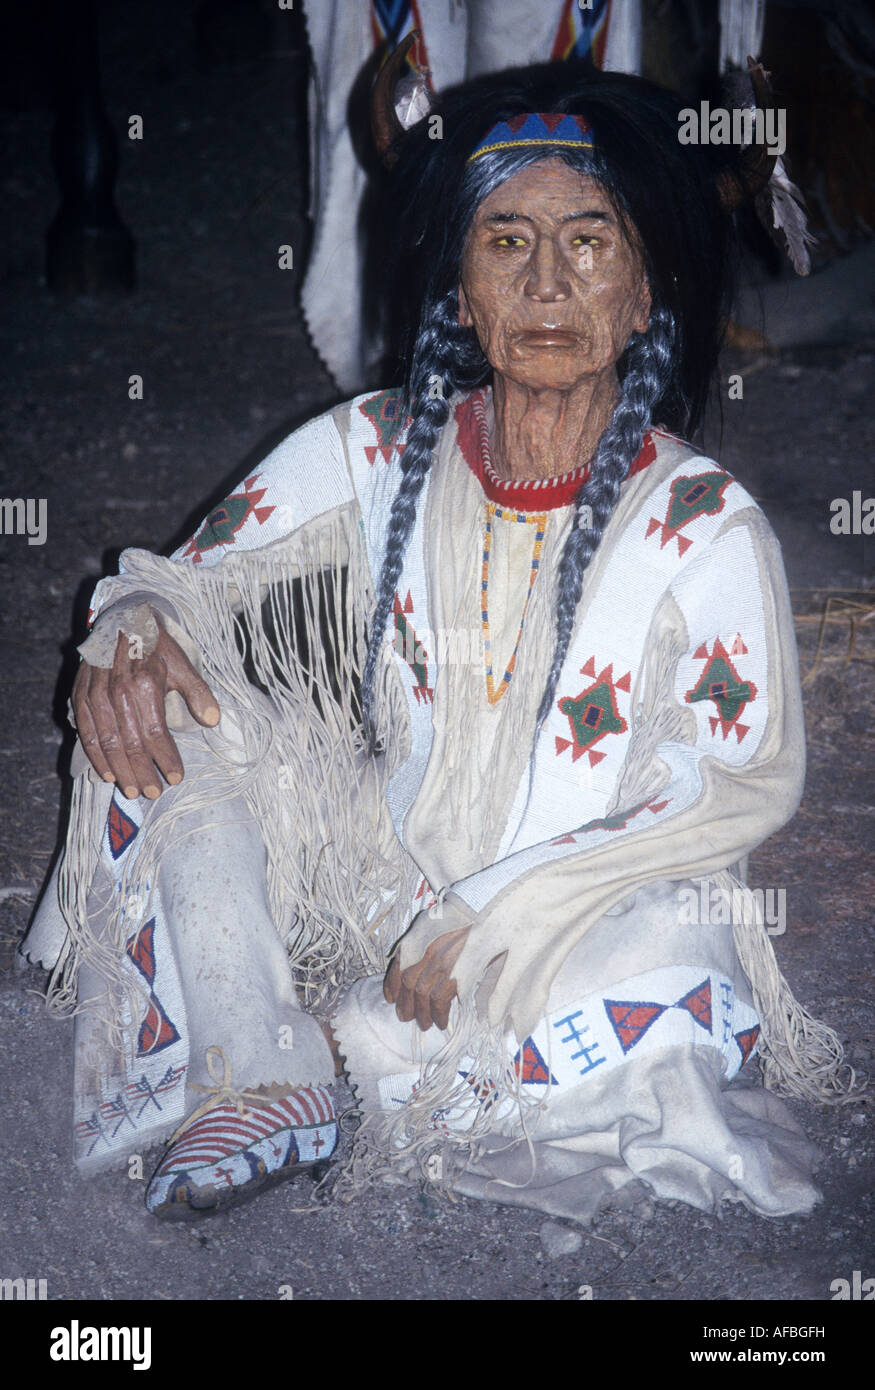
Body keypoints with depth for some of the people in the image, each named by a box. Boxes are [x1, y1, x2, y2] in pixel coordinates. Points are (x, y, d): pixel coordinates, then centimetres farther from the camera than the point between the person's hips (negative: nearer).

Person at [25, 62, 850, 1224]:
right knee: (159, 701, -14)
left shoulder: (704, 526, -14)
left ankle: (351, 1037, -7)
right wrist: (130, 625, -26)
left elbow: (752, 785, -13)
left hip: (598, 901, -2)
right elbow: (180, 580, 2)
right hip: (388, 861, 3)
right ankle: (266, 1084, -17)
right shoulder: (377, 452, -5)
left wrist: (495, 908, -20)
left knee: (673, 1020, -36)